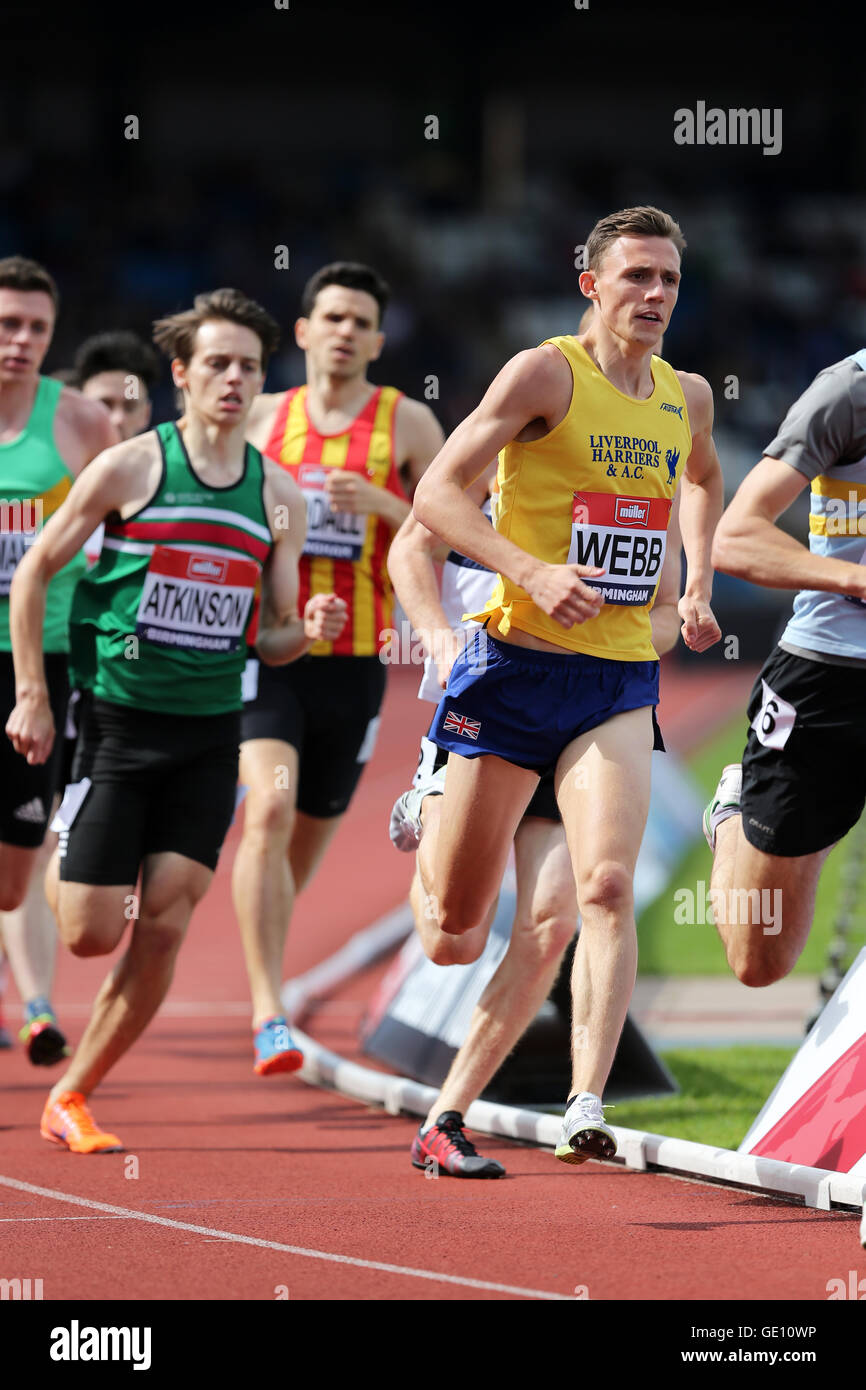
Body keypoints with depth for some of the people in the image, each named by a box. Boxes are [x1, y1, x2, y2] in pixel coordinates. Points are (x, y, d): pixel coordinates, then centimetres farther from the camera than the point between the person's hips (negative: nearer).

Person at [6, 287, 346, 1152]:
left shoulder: (278, 496, 7)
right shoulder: (131, 468, -5)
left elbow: (271, 638, 13)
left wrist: (307, 628, -11)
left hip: (210, 734, 3)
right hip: (118, 720, -3)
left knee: (163, 928, -7)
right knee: (91, 932, -7)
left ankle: (71, 1098, 7)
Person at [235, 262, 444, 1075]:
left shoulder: (407, 423, 4)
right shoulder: (262, 418, 8)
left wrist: (382, 504, -14)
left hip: (354, 662, 1)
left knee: (311, 833, 12)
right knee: (269, 809, -21)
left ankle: (262, 976, 39)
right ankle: (268, 1016, -24)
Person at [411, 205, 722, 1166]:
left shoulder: (687, 398, 10)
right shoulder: (547, 374, -8)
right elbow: (436, 493, -12)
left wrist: (698, 585, 20)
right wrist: (534, 572, -25)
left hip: (621, 678, 3)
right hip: (518, 662, -3)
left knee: (608, 886, -18)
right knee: (456, 914, 6)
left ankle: (585, 1105, -22)